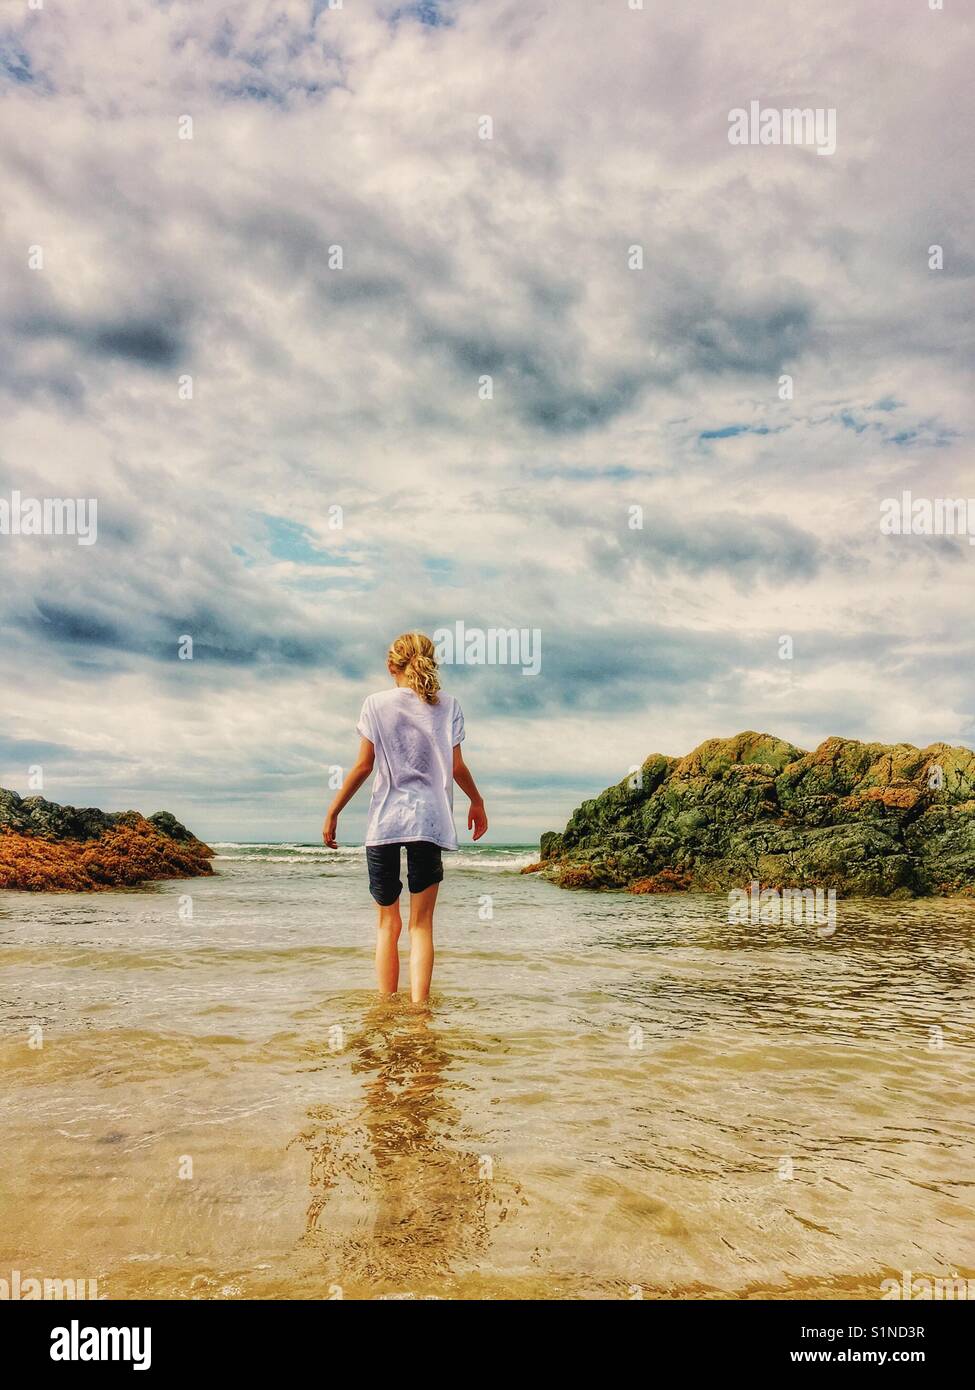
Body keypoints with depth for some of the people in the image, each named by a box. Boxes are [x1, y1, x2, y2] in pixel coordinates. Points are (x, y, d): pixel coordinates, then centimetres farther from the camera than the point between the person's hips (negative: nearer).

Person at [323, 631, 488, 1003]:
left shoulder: (376, 704, 1)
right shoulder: (448, 706, 5)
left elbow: (363, 766, -2)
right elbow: (456, 767, 7)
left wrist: (333, 812, 6)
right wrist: (477, 802, 23)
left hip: (384, 822, 0)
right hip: (431, 821, 1)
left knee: (388, 922, 11)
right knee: (421, 924, 4)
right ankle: (418, 1007, -5)